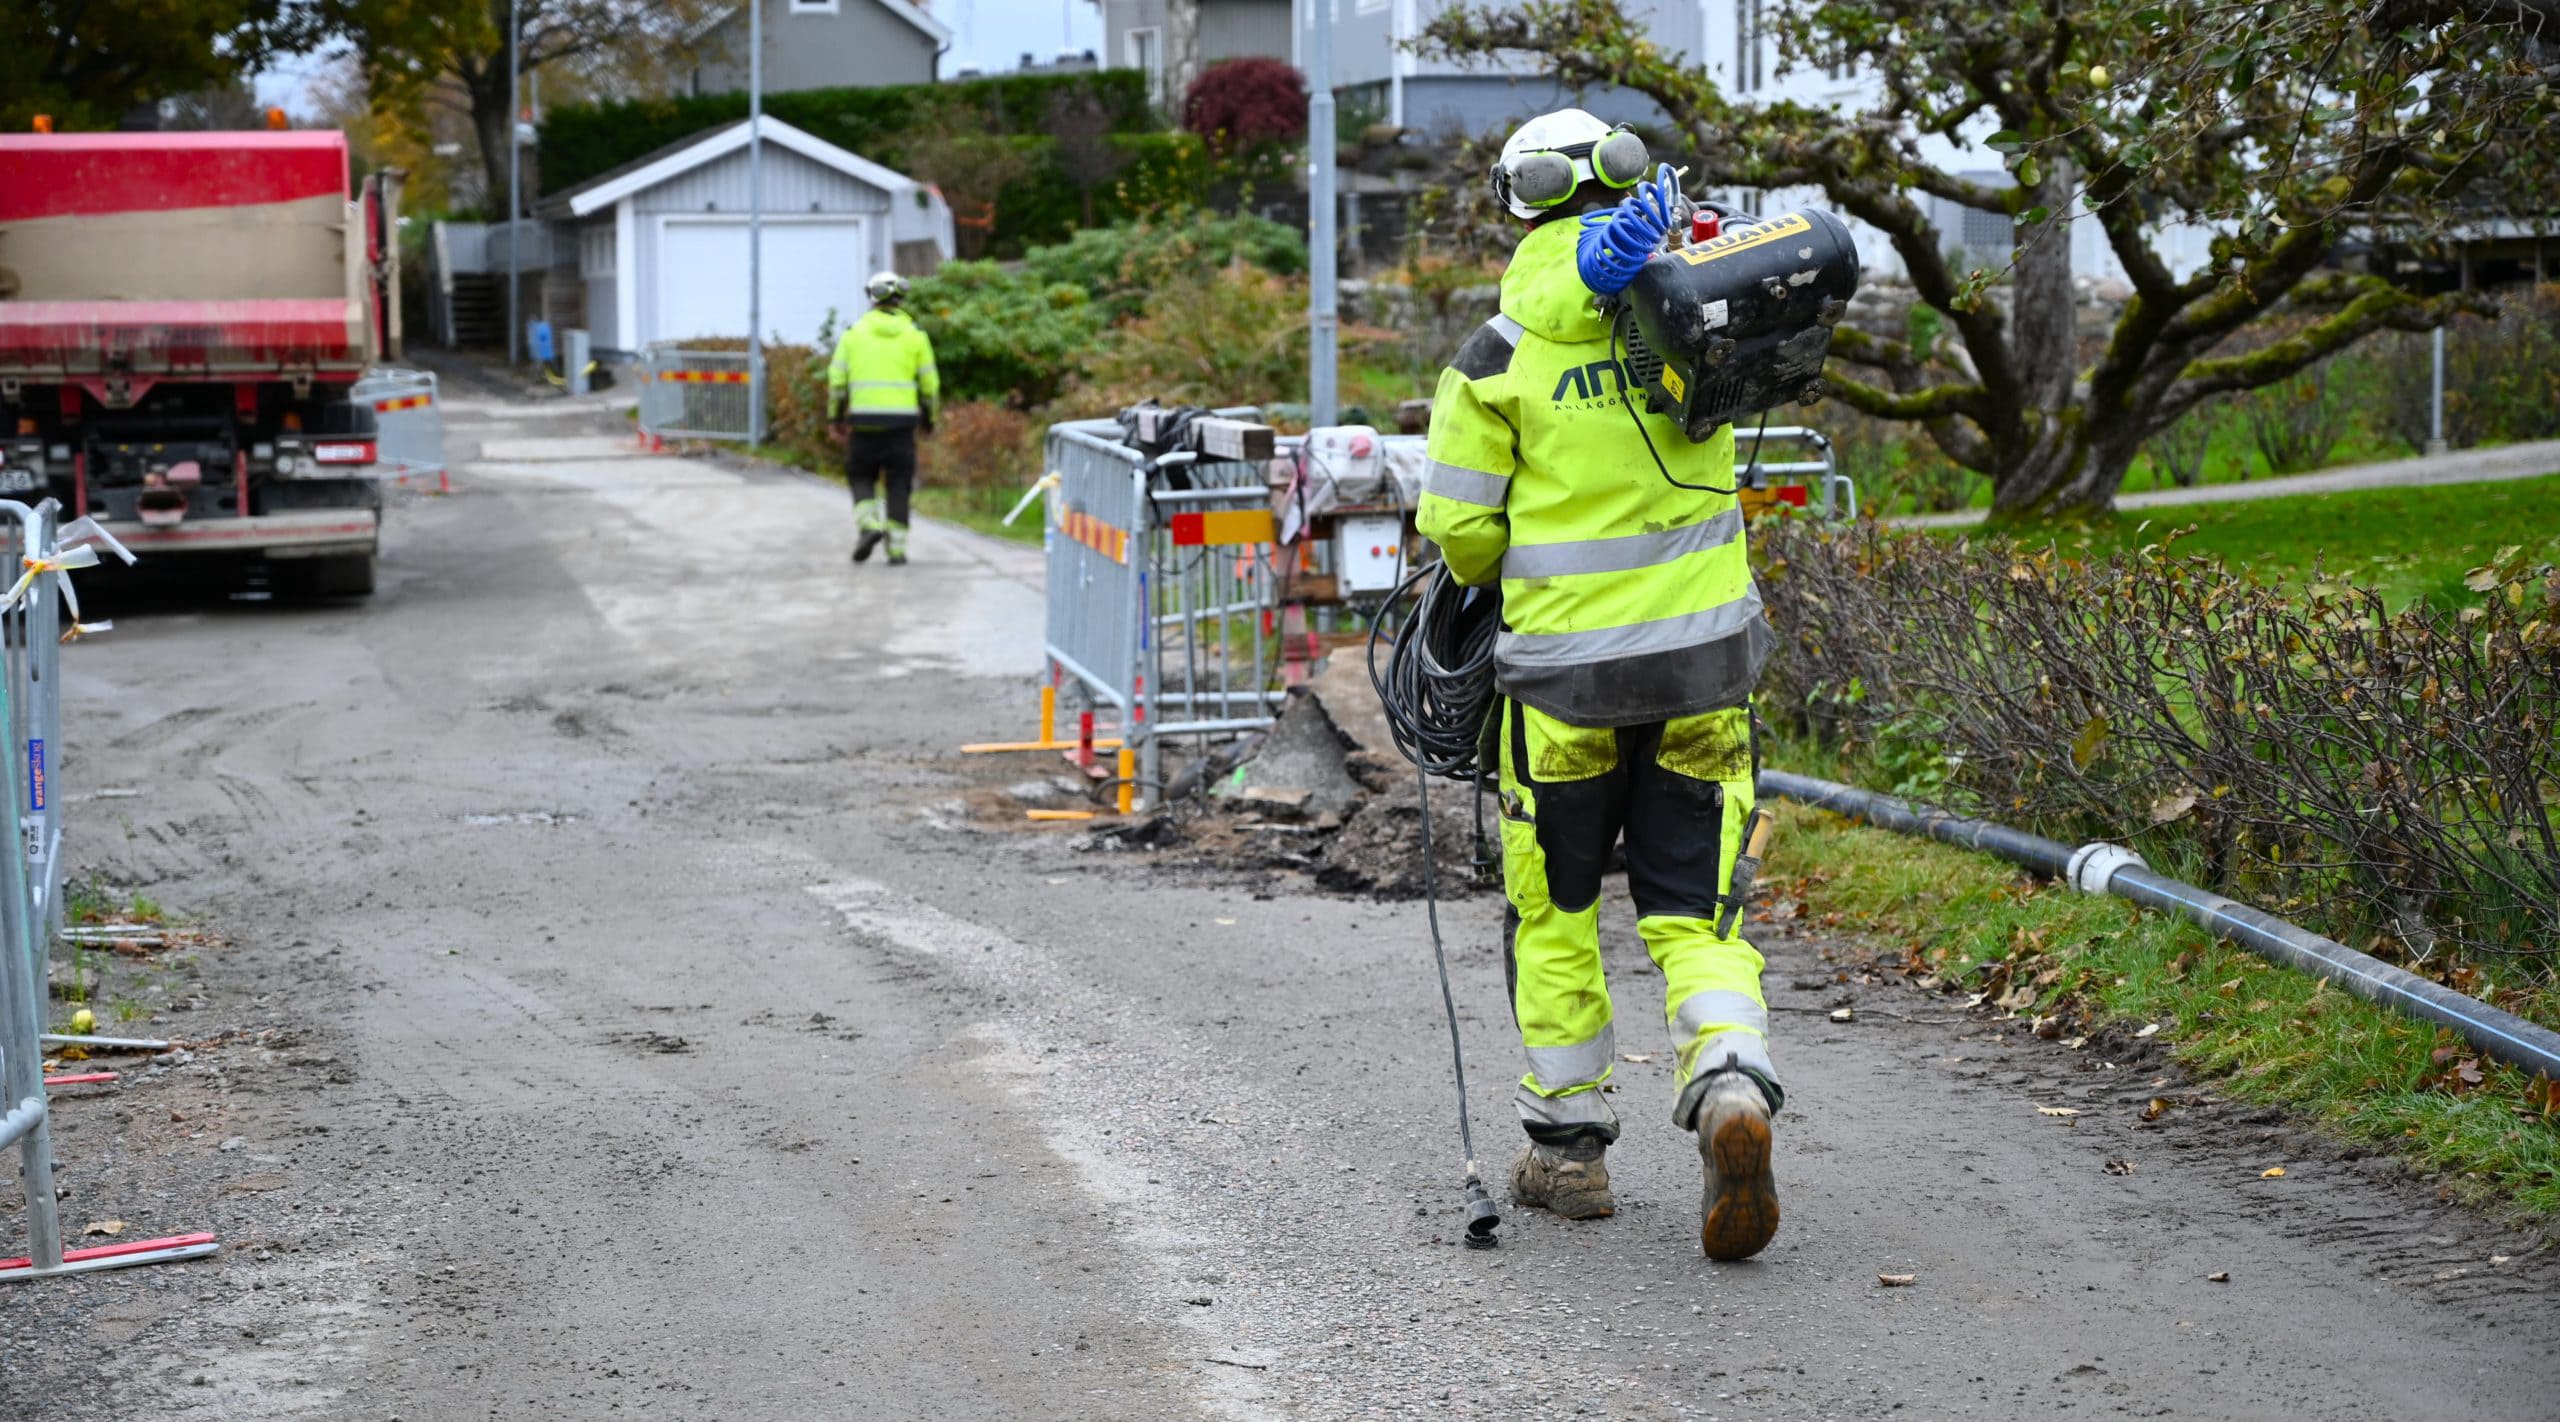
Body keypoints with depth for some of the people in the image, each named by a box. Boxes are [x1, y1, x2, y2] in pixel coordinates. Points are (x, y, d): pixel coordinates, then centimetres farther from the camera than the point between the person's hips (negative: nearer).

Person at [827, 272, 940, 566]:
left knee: (861, 477, 14)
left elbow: (837, 378, 3)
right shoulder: (915, 334, 4)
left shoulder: (854, 332, 5)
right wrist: (929, 419, 18)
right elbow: (929, 383, 5)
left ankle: (868, 525, -11)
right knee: (898, 484, 6)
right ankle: (897, 549, 2)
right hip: (902, 418, 0)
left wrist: (836, 418, 12)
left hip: (864, 418, 0)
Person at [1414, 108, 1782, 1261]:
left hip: (1563, 665, -2)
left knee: (1554, 915, 15)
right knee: (1693, 913, 8)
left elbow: (1460, 527, -7)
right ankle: (1732, 1083, -18)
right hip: (1702, 663, 2)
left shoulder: (1499, 355, -8)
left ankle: (1568, 1146, 22)